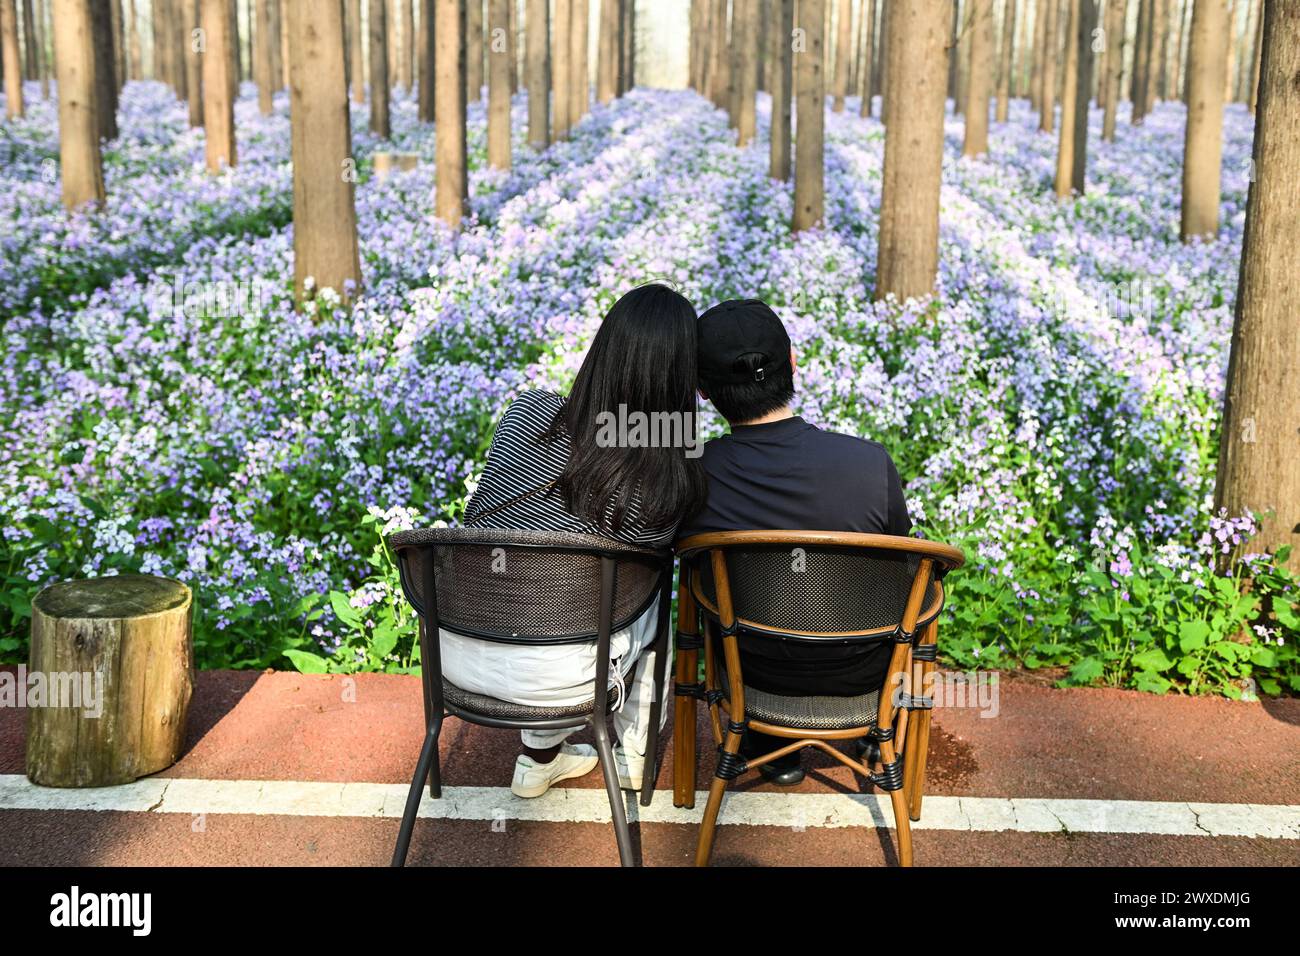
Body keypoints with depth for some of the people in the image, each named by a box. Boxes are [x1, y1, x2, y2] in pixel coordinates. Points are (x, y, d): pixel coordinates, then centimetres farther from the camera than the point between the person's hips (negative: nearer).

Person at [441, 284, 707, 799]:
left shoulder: (528, 413, -9)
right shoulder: (670, 482, -15)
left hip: (453, 654, 3)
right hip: (553, 677, -3)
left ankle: (542, 758, 41)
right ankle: (631, 756, 40)